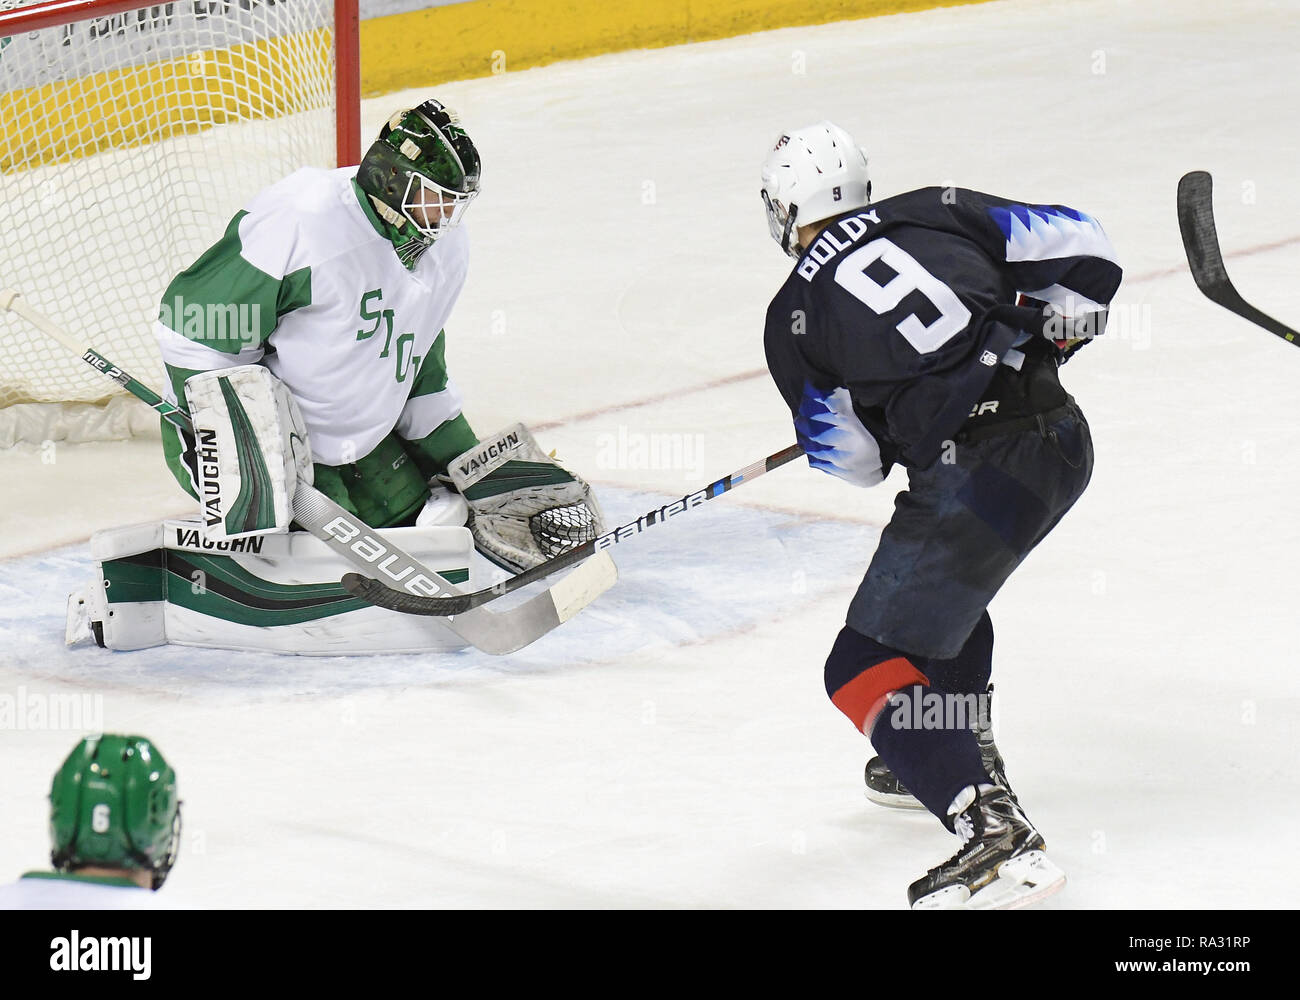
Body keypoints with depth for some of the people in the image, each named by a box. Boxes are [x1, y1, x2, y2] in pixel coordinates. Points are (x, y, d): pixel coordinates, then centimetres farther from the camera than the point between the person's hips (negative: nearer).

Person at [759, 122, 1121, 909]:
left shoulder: (795, 318, 3)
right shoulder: (938, 214, 12)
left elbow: (852, 456, 7)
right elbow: (1076, 244, 9)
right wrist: (1051, 328, 25)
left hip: (977, 476, -7)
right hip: (1063, 437, 7)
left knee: (867, 667, -1)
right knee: (942, 578, 34)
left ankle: (998, 838, -17)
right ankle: (963, 759, 49)